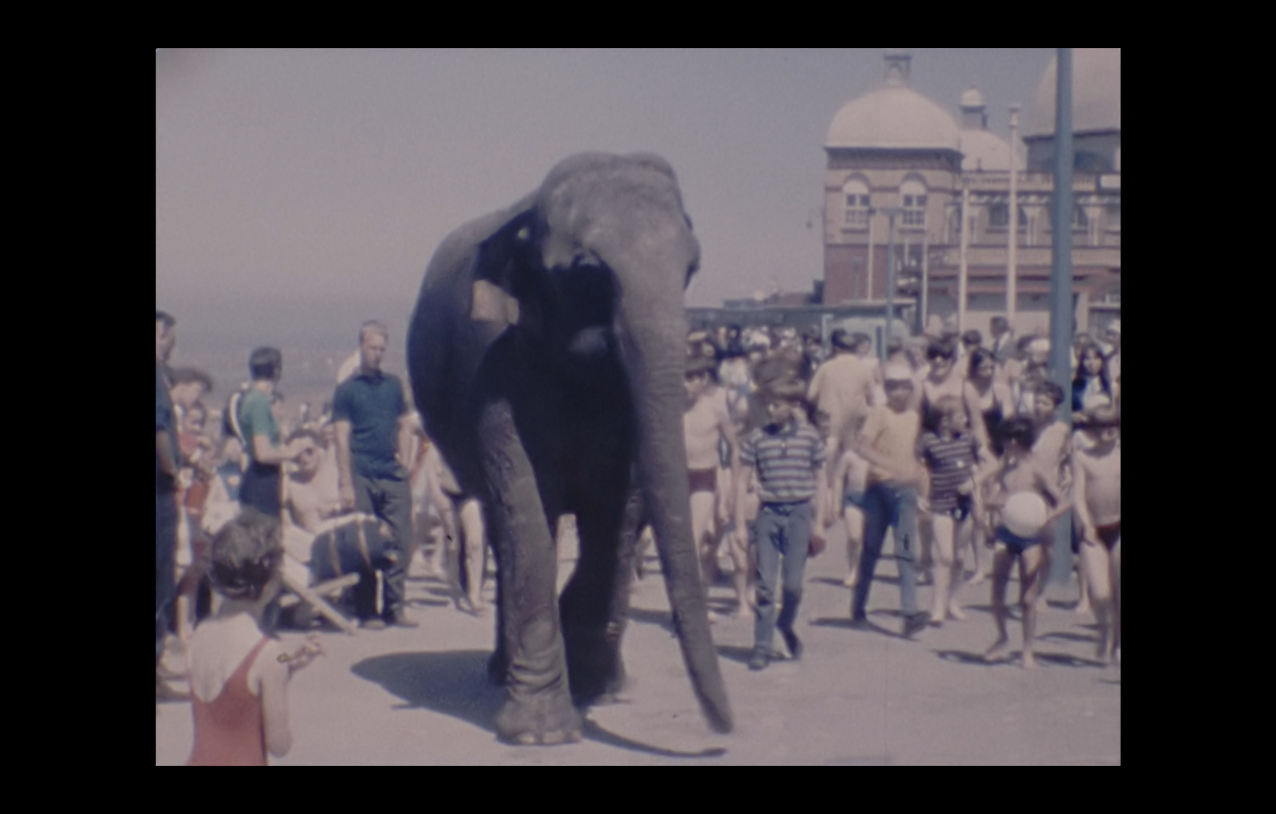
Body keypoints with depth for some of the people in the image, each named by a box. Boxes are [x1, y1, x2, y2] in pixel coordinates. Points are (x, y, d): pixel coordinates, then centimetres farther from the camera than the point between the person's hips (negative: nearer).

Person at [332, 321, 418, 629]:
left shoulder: (394, 384, 13)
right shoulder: (347, 389, 0)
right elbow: (342, 438, -4)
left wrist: (404, 463, 3)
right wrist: (346, 484, -10)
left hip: (393, 476, 4)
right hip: (362, 477, -4)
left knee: (400, 542, 2)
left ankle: (395, 606, 10)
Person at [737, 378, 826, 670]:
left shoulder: (810, 437, 3)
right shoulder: (756, 438, 2)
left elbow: (819, 481, 8)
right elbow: (742, 479, 5)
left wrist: (819, 522, 6)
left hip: (799, 513, -1)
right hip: (768, 513, 1)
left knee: (793, 582, -4)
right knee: (765, 583, 1)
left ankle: (786, 624, 26)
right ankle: (762, 646, 8)